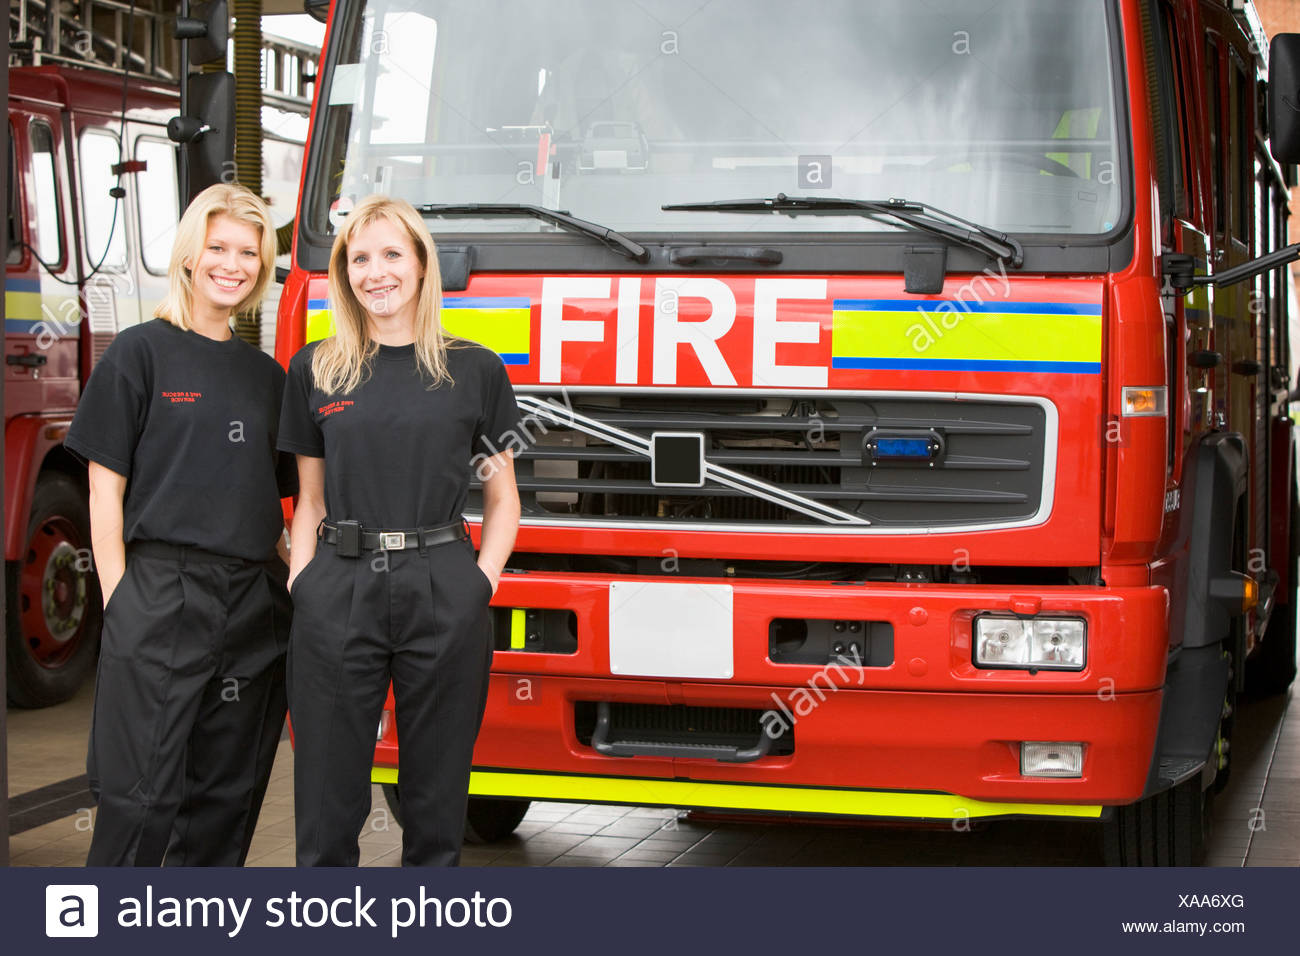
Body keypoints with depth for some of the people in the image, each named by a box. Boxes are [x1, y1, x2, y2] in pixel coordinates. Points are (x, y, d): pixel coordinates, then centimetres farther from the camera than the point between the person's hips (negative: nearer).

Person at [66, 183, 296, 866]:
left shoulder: (266, 374, 16)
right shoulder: (141, 354, 1)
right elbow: (106, 489, -3)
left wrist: (295, 586, 9)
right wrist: (120, 604, -9)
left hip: (254, 602, 5)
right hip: (162, 598, -5)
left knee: (227, 797, 7)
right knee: (141, 797, -9)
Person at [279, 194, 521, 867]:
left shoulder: (475, 370, 5)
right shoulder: (315, 370, 9)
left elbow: (501, 500, 10)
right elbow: (310, 501, 12)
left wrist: (479, 585, -4)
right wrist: (300, 594, 0)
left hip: (443, 595, -1)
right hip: (337, 595, 1)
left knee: (436, 799, 6)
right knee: (328, 804, 3)